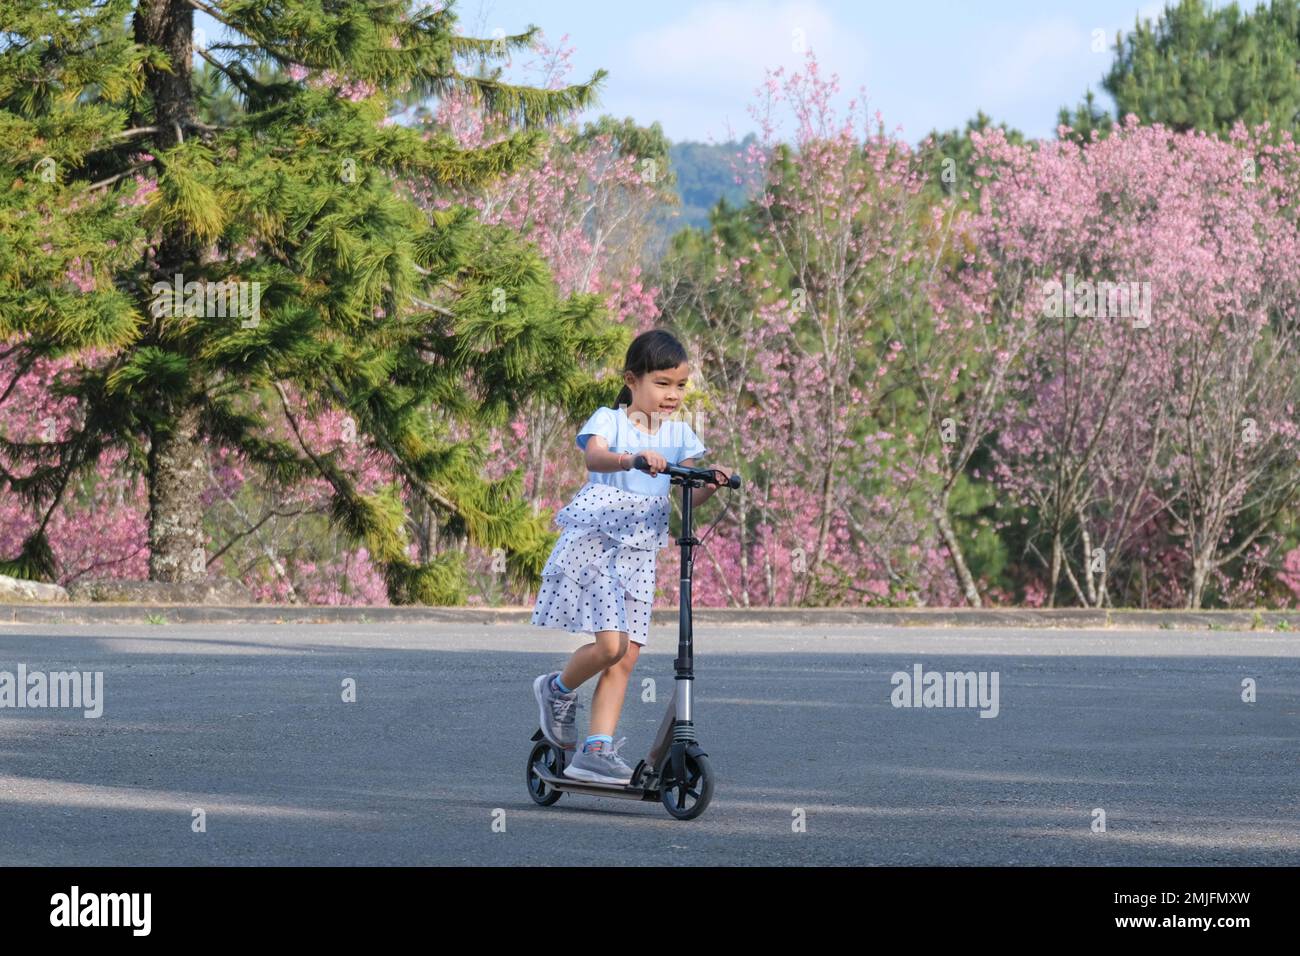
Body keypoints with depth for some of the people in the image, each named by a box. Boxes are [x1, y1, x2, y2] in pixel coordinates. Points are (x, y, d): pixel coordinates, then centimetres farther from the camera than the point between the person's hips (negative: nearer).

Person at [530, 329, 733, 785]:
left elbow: (688, 495, 5)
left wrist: (712, 482, -17)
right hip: (593, 542, -6)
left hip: (639, 553, 6)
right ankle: (559, 689, 11)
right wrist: (633, 458, -47)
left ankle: (596, 750, 3)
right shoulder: (608, 420, -6)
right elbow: (595, 457, -28)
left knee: (627, 656, 0)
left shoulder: (679, 434, 10)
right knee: (611, 642, -18)